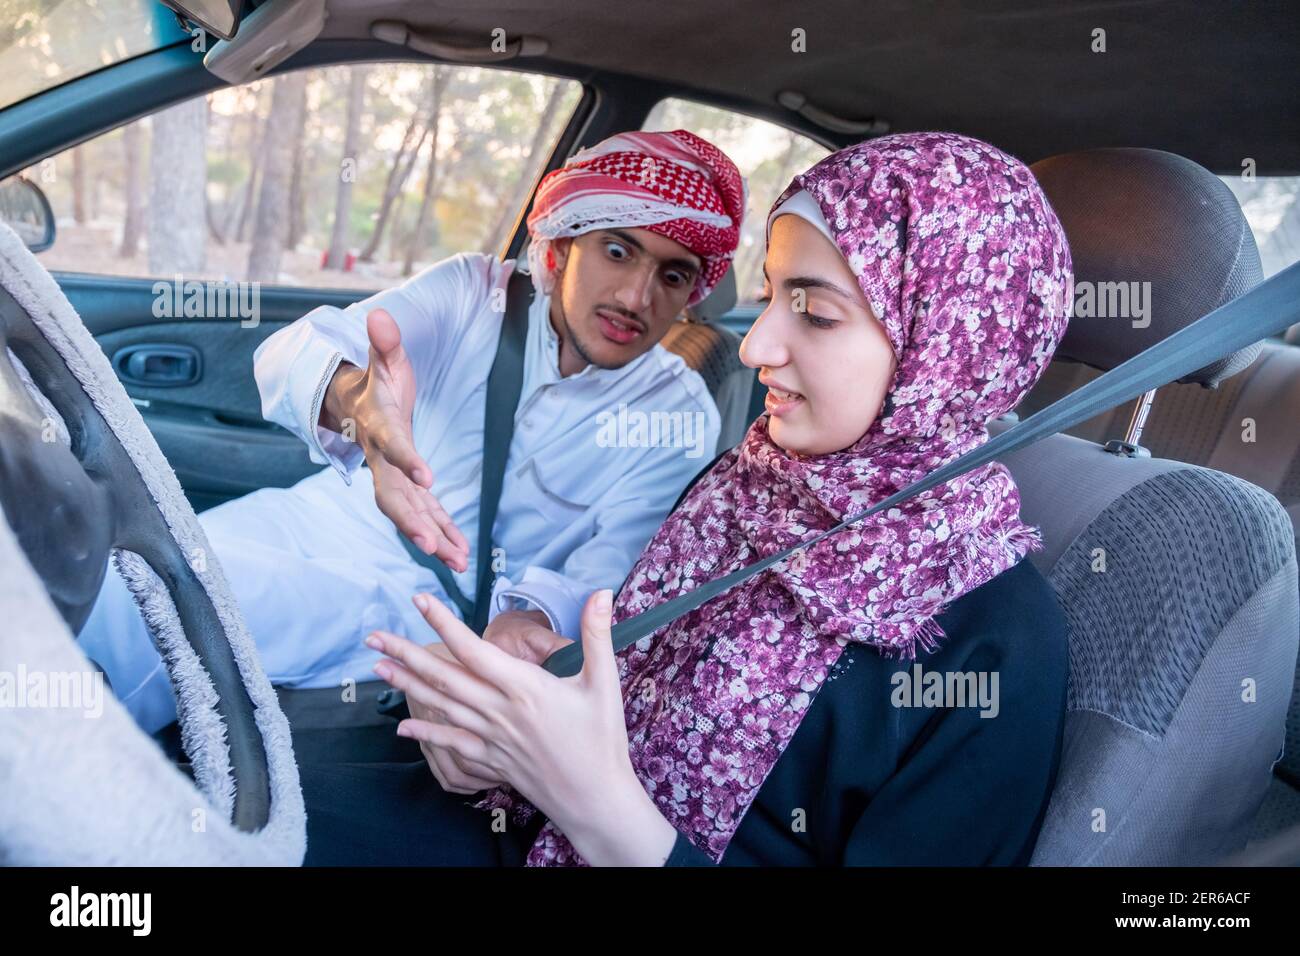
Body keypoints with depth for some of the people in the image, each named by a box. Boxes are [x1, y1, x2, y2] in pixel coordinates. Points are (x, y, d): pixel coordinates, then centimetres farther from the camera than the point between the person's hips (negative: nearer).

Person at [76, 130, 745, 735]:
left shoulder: (678, 419, 0)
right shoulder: (474, 291, 2)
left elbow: (611, 575, -15)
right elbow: (296, 348, -13)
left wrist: (532, 617, -41)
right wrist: (355, 401, -41)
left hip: (422, 606, -2)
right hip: (312, 521, 2)